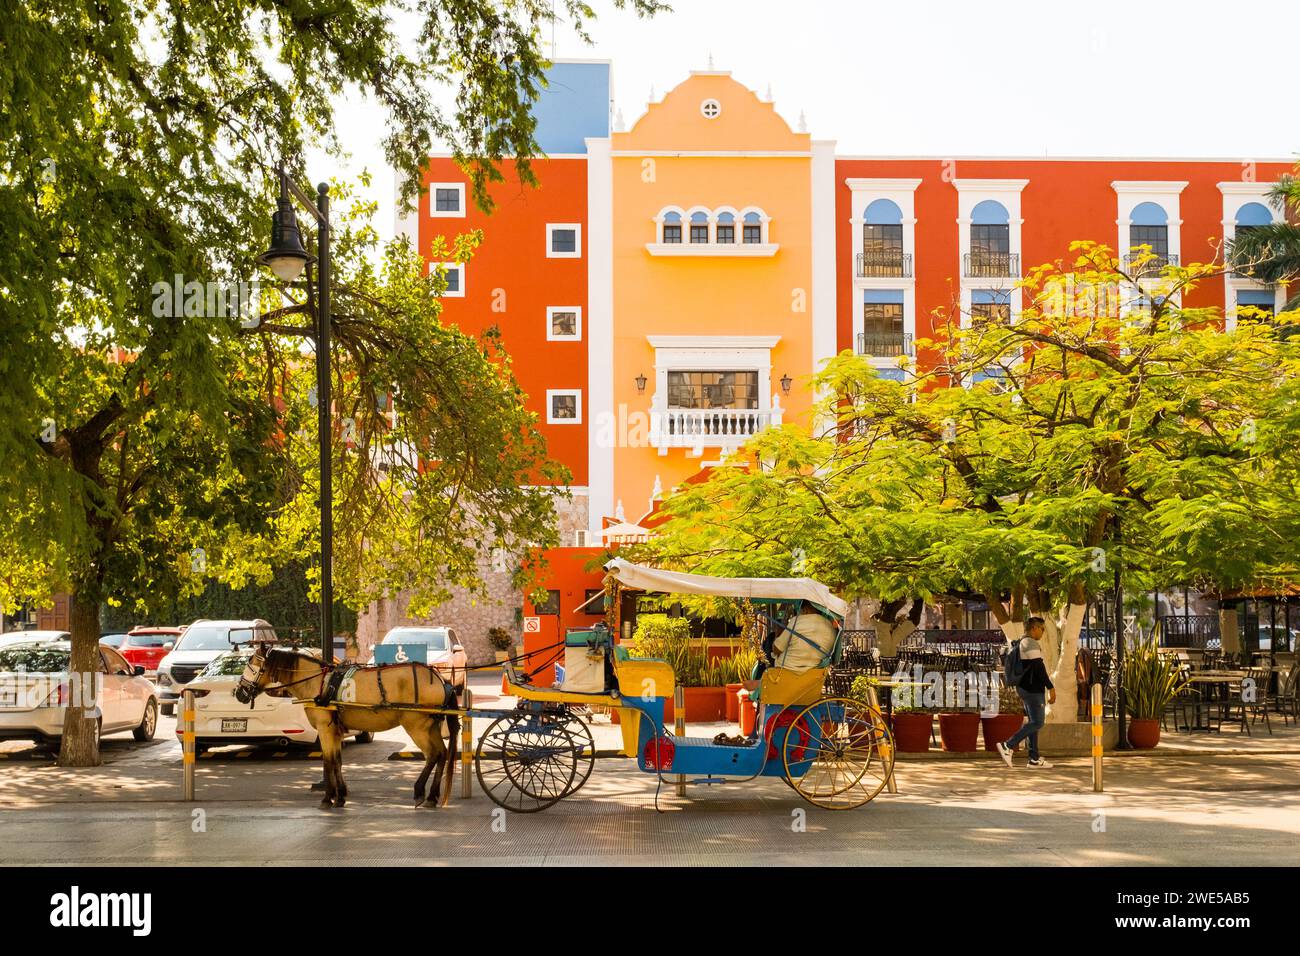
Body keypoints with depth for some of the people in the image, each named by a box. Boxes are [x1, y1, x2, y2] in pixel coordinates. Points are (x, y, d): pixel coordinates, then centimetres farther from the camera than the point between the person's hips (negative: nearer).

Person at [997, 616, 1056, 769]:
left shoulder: (1021, 643, 18)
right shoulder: (1031, 643, -14)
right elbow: (1039, 668, -20)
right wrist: (1051, 688, -18)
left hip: (1024, 688, 11)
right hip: (1033, 689, -11)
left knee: (1032, 722, 10)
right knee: (1037, 723, -9)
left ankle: (1034, 759, 10)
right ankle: (1008, 747, -15)